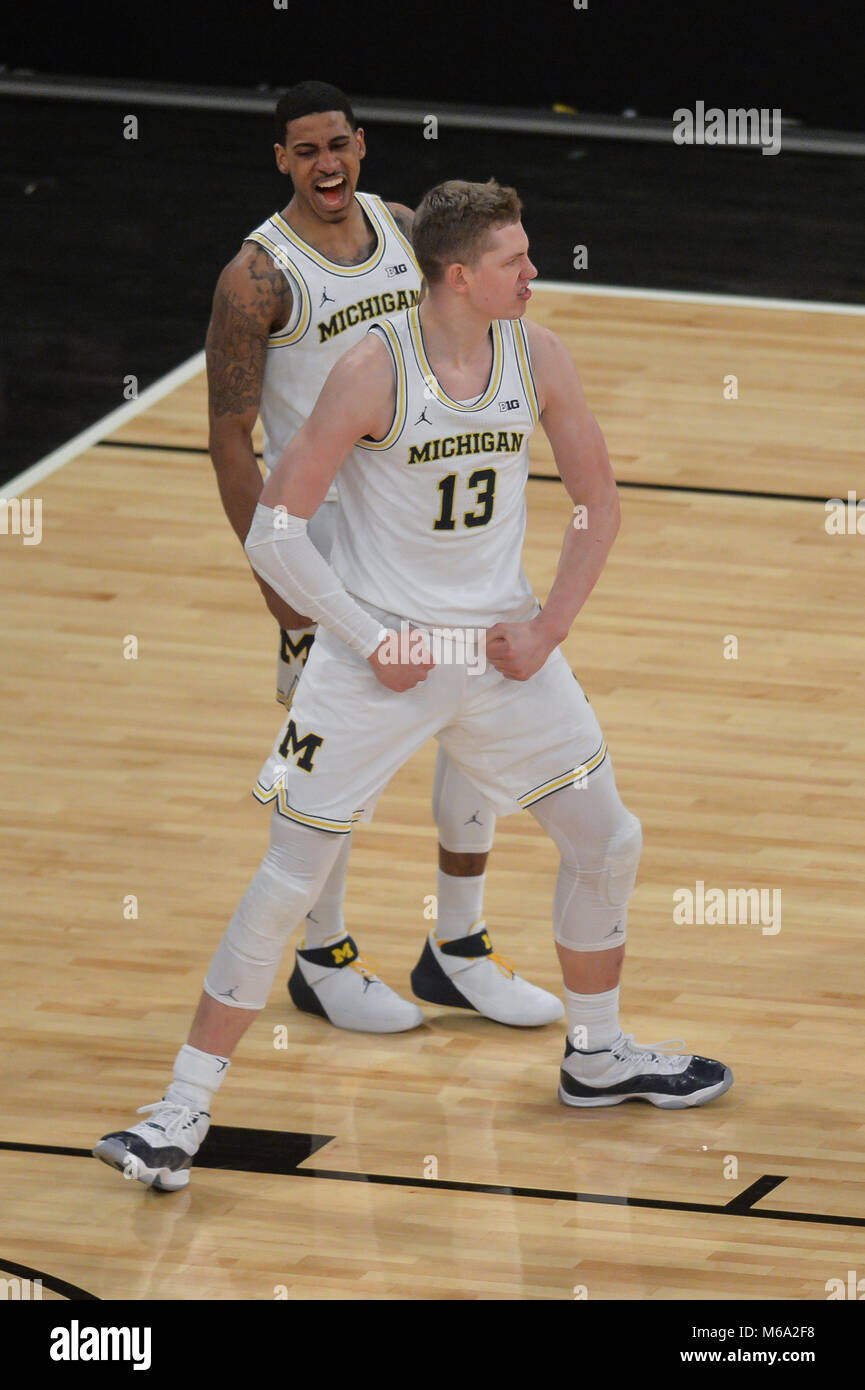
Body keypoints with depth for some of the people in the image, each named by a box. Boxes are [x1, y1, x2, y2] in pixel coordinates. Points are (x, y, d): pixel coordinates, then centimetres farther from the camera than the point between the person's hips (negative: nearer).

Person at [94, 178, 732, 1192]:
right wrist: (372, 641, -16)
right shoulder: (375, 371, -19)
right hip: (378, 653, -5)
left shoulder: (538, 358, -5)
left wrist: (550, 626, -1)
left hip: (502, 645, 5)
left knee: (605, 843, 12)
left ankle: (597, 1055, 34)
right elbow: (273, 530, -16)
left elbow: (597, 502, 8)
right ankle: (186, 1109, 0)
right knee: (289, 879, -7)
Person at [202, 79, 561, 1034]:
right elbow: (230, 442, -13)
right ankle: (323, 961, 20)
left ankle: (459, 955, 20)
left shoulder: (408, 232, 3)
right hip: (330, 541, -6)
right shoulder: (259, 275, -15)